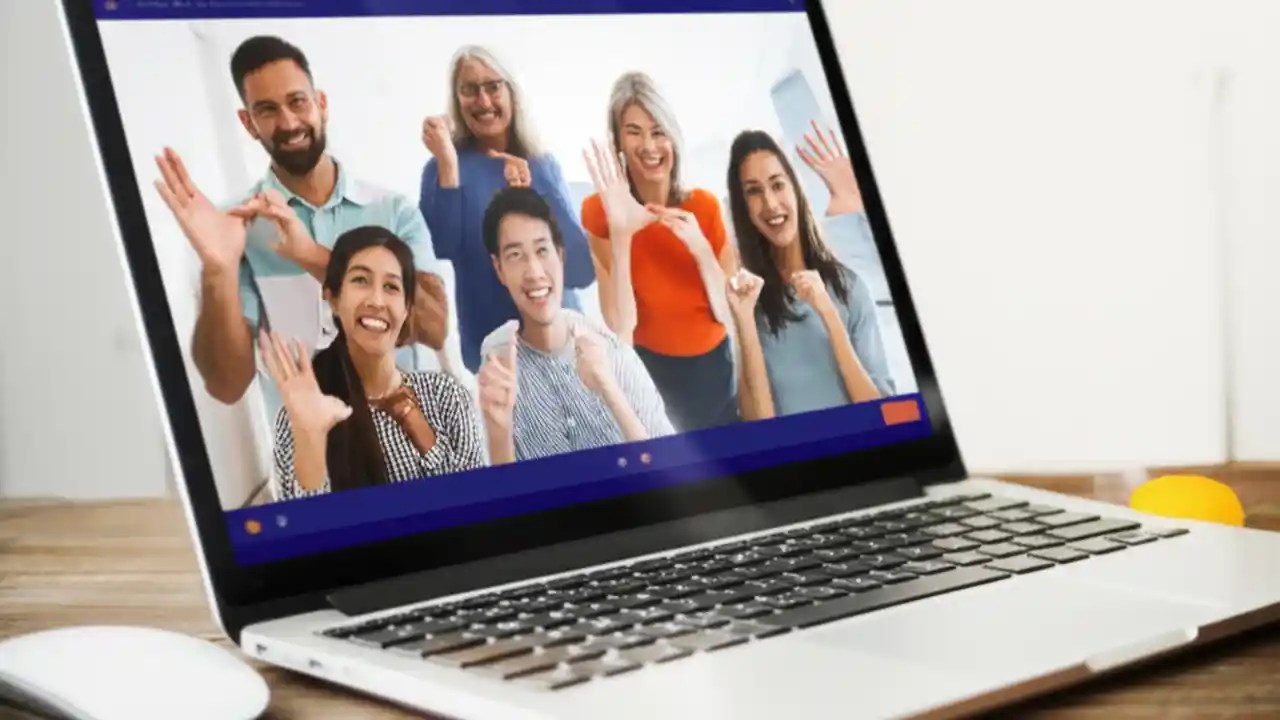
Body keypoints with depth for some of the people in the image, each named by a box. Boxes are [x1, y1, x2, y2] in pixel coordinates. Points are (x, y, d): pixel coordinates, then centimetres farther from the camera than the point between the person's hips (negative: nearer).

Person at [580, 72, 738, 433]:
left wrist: (699, 248, -24)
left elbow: (731, 314, -8)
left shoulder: (704, 206, -7)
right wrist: (620, 233, -33)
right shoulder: (601, 211, -14)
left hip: (715, 368, 3)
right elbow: (620, 328, -22)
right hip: (651, 373, -2)